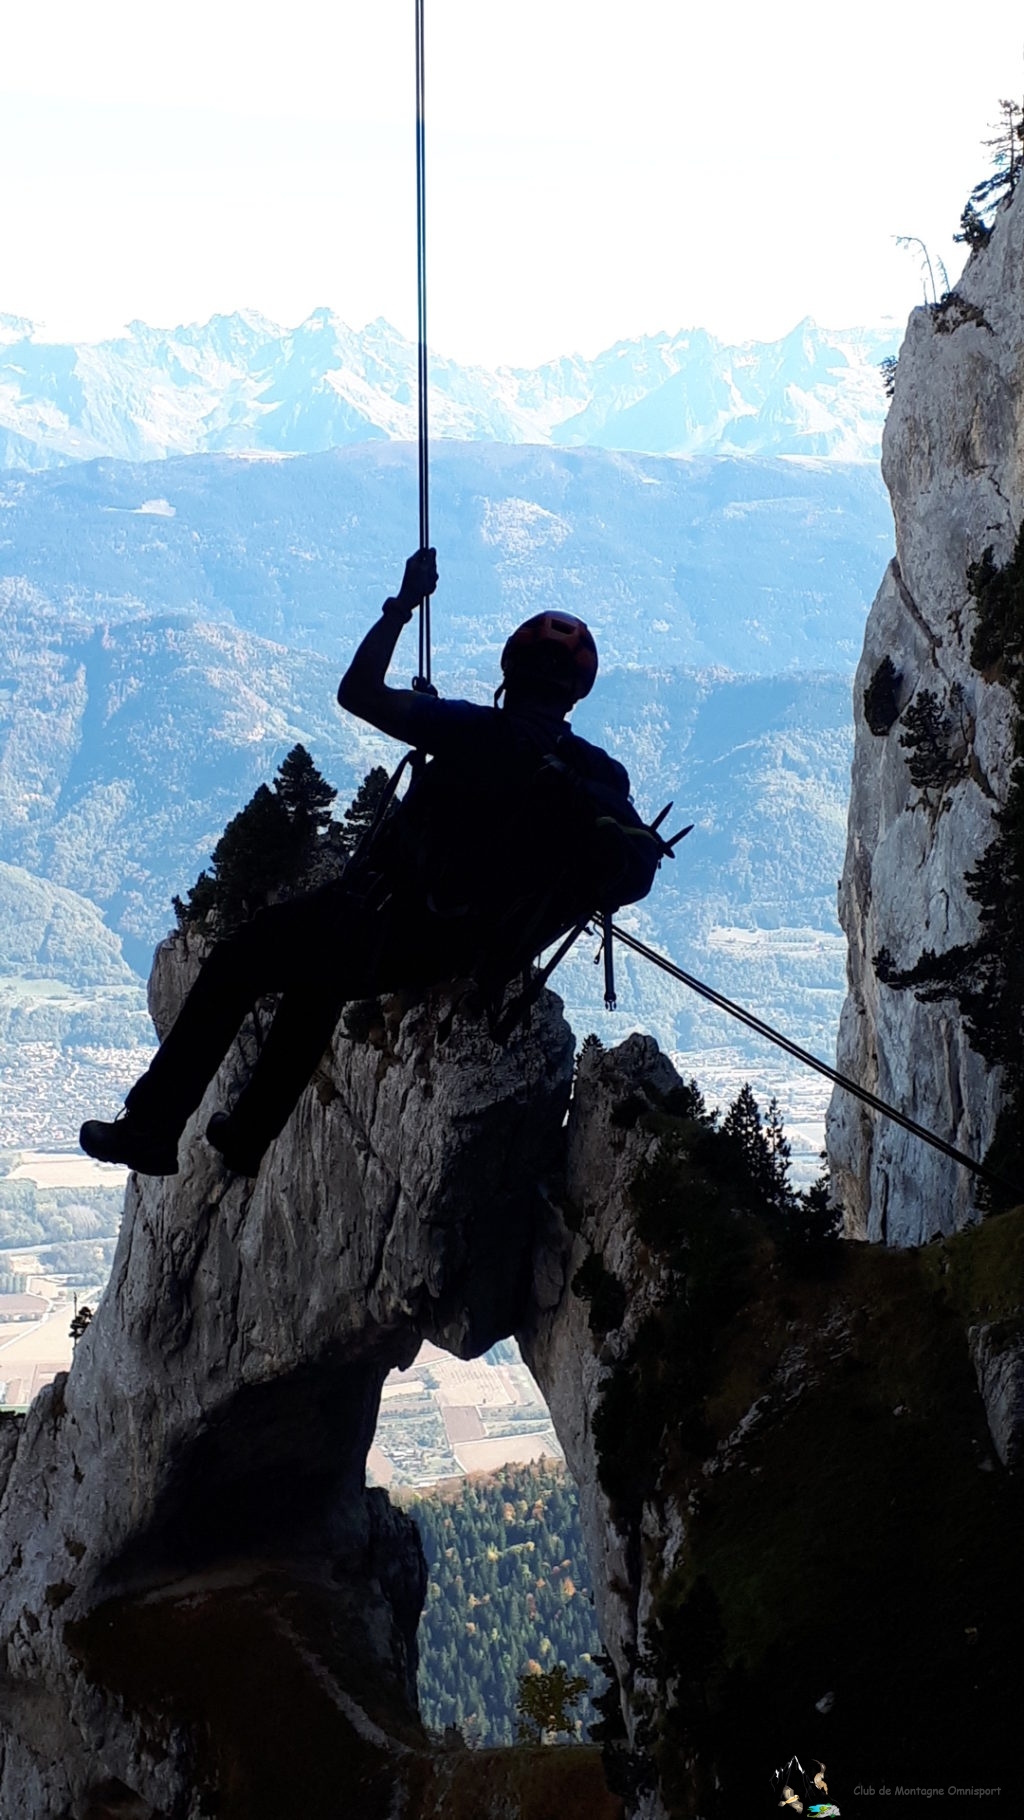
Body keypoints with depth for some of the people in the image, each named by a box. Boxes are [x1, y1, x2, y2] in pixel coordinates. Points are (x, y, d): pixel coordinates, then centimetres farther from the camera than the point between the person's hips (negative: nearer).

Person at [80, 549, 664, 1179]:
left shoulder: (480, 732, -23)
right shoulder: (603, 776, -8)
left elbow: (358, 692, -18)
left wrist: (403, 605, -7)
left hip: (384, 926, -6)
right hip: (464, 956, 7)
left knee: (233, 968, 13)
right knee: (316, 975, 34)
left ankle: (152, 1128, 14)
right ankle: (249, 1134, 40)